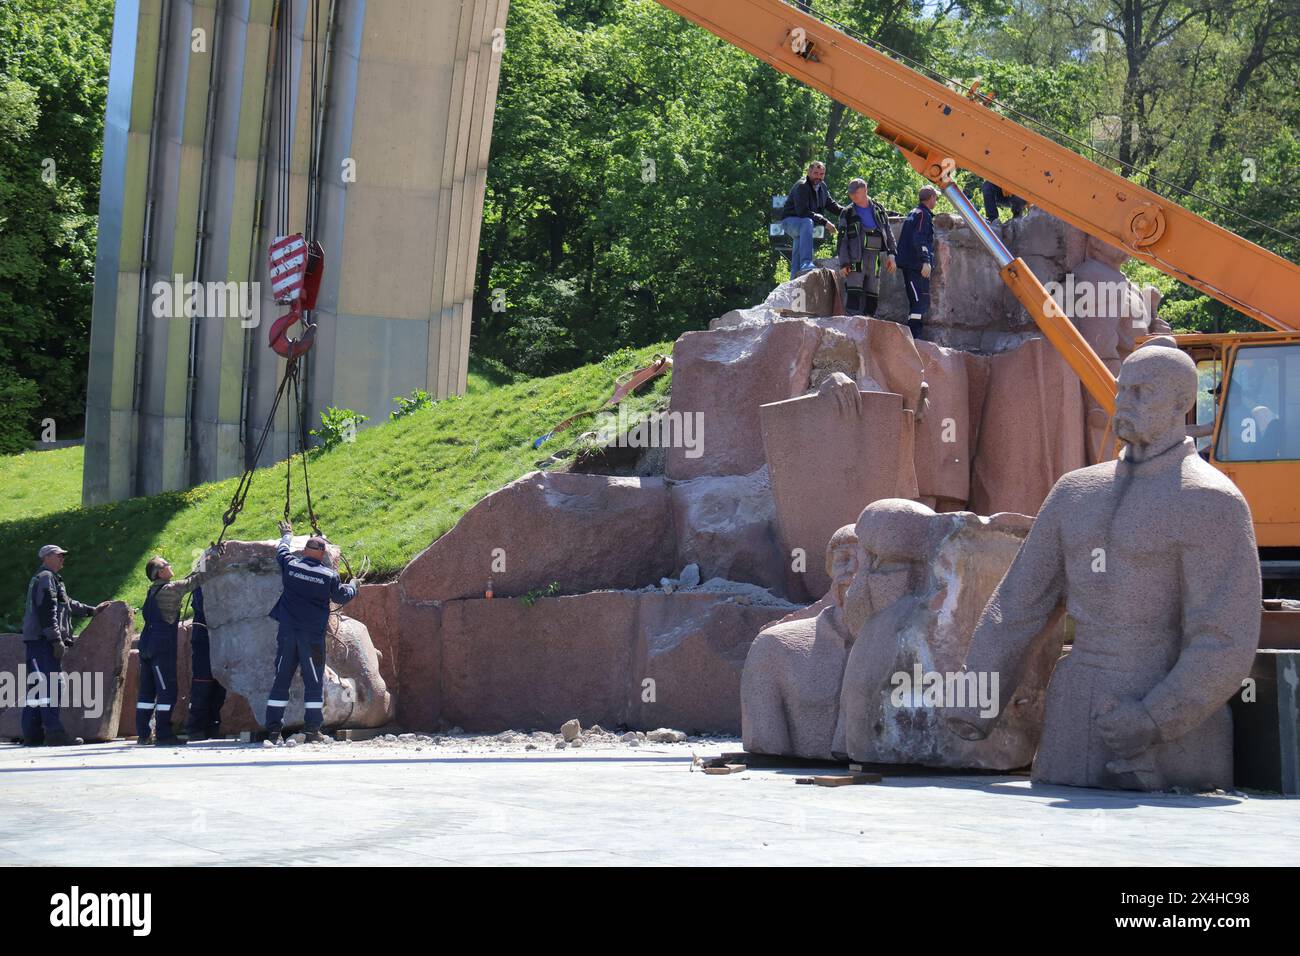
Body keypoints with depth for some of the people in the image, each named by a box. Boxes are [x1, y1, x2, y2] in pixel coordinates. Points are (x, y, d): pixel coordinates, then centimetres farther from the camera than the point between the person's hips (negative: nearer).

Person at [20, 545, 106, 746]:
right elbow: (47, 611, -18)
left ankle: (32, 734, 10)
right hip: (43, 639, -11)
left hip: (35, 641, 11)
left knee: (36, 686, 9)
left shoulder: (49, 579, 25)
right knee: (52, 684, -13)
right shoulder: (45, 578, -8)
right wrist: (56, 640, -20)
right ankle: (54, 733, -18)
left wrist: (92, 610, 38)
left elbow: (67, 604, 34)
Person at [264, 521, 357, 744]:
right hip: (313, 636, -3)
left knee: (281, 679, 7)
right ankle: (312, 730, 1)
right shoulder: (329, 575, -5)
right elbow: (342, 597, 10)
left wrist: (287, 536, 43)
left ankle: (273, 728, 6)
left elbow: (281, 551, 23)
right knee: (314, 682, 3)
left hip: (287, 632, 3)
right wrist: (353, 587, 31)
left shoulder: (290, 565, 1)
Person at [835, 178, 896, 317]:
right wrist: (843, 264, -6)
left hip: (874, 258, 4)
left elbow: (888, 232, 15)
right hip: (855, 258, -4)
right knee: (853, 293, -15)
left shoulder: (878, 209, 12)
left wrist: (891, 254, 4)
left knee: (872, 296, 3)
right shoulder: (847, 214, 5)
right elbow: (842, 240, 2)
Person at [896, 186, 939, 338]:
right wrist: (925, 261, -25)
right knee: (921, 302, -14)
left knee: (916, 302, 12)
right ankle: (914, 336, -21)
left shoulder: (913, 214, 21)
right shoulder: (923, 214, -8)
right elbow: (919, 240, -20)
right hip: (917, 265, -10)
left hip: (909, 264, 10)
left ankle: (912, 337, 13)